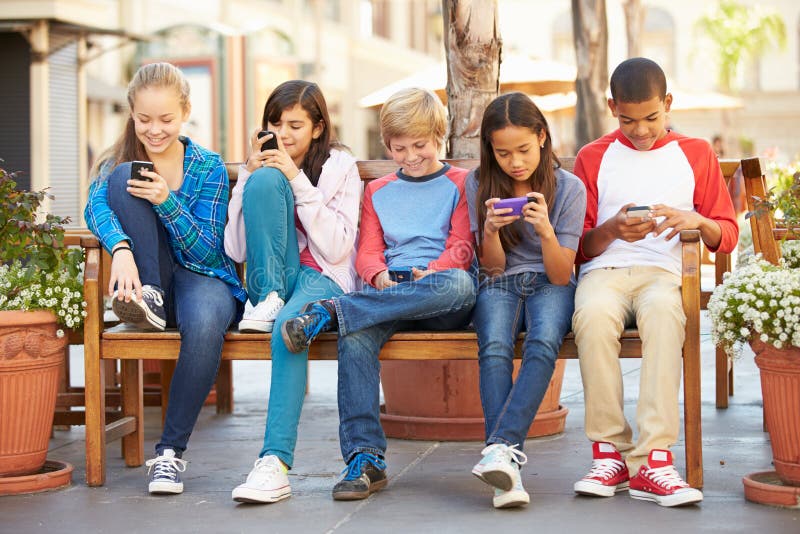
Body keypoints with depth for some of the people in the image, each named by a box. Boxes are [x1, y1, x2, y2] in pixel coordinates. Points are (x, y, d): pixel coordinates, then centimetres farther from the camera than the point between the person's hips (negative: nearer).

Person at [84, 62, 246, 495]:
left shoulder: (209, 168, 2)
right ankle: (147, 296, -23)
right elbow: (96, 206, -17)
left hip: (201, 276, -1)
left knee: (205, 325, -40)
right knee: (124, 178, -18)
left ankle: (171, 451, -26)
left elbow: (207, 251, -6)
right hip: (146, 279, 1)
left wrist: (166, 202, -22)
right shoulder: (119, 162, 6)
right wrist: (120, 248, -39)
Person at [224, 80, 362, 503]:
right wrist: (249, 175, -5)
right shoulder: (264, 163, 13)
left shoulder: (340, 166, 7)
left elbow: (337, 247, -8)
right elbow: (236, 250, 2)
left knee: (290, 325, -40)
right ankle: (268, 300, -19)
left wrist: (297, 181, -11)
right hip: (274, 279, 2)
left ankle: (275, 462, -44)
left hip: (323, 278, -2)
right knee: (265, 181, -21)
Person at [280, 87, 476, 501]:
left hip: (441, 296, -2)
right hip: (388, 292, 2)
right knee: (355, 335, -34)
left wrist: (430, 273, -16)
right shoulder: (378, 191, 26)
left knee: (459, 284, -42)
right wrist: (381, 276, -9)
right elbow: (368, 251, 15)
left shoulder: (459, 183, 16)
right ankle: (364, 457, -38)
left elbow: (461, 247, 4)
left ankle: (332, 311, -40)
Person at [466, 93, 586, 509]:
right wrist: (490, 231, -19)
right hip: (499, 285, 1)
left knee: (543, 344, -36)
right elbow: (493, 266, 3)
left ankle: (501, 447, -45)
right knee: (494, 348, -33)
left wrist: (546, 231, -25)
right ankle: (508, 472, -43)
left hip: (549, 285, -1)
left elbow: (561, 275, -5)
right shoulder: (479, 185, 3)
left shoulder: (569, 188, -2)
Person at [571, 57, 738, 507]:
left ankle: (653, 459, -42)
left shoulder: (696, 154, 17)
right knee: (593, 315, -37)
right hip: (604, 271, 1)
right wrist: (611, 229, -8)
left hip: (662, 272, -1)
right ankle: (610, 451, -29)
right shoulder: (593, 158, 17)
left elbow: (728, 236, 14)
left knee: (664, 312, -38)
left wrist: (697, 221, -9)